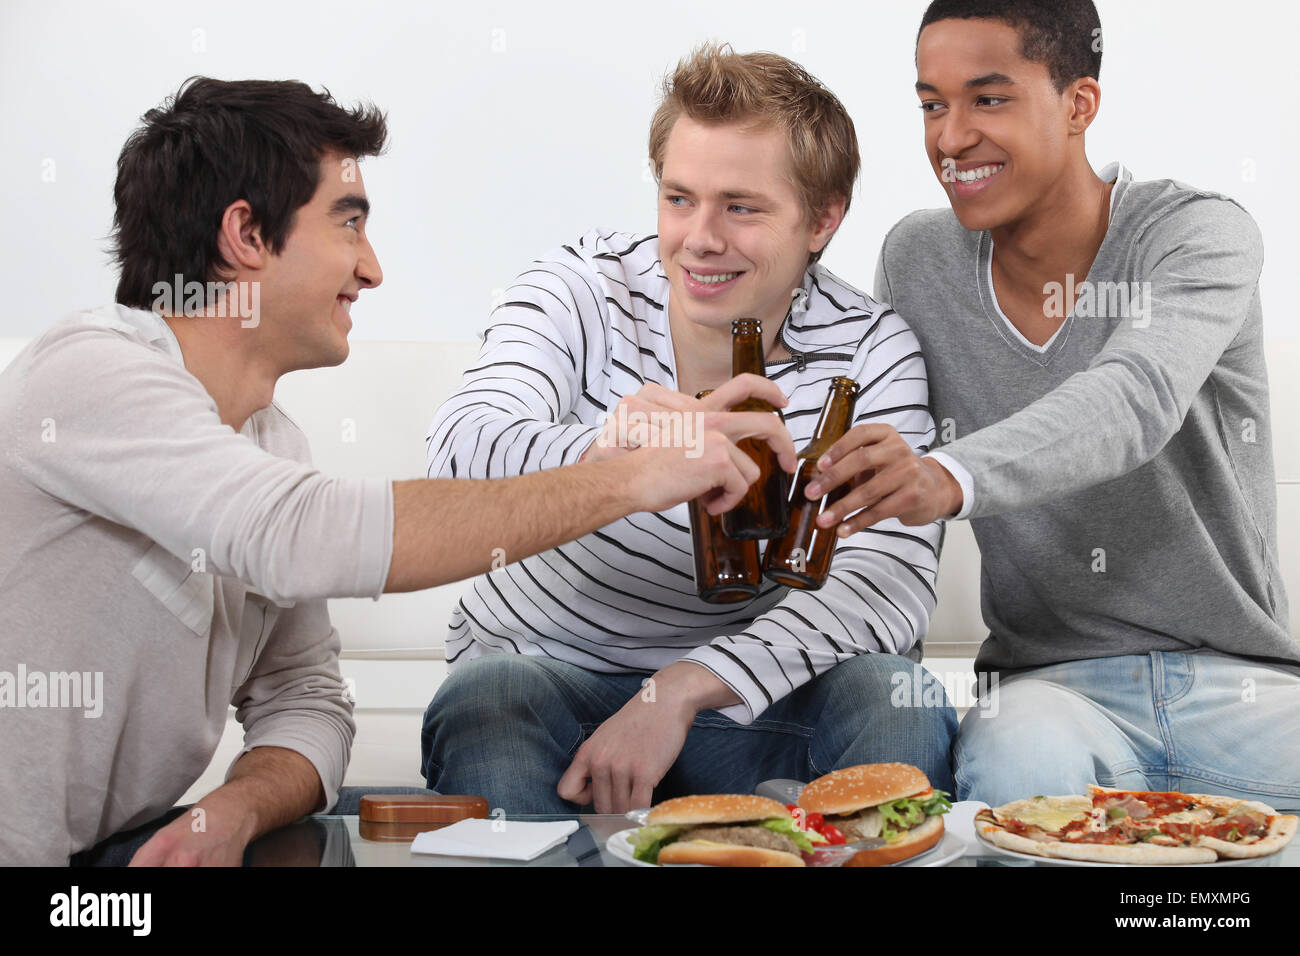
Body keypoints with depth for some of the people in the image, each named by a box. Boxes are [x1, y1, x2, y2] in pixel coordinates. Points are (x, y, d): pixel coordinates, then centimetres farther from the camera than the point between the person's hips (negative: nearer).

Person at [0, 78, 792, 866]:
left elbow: (304, 700, 7)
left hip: (127, 848, 7)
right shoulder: (87, 374, -18)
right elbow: (308, 541, -33)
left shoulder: (272, 441, 9)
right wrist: (625, 479, -26)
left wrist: (236, 811, -17)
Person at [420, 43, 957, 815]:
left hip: (736, 693, 1)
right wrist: (597, 459, -54)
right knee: (484, 716, -34)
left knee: (900, 705, -27)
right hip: (542, 665, 0)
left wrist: (683, 688, -37)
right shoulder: (582, 288, -12)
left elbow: (890, 579, -24)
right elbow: (462, 447, -29)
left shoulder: (872, 352, -11)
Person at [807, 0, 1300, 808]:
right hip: (1051, 678, 1)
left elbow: (1137, 401, -31)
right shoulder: (918, 260, 4)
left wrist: (952, 479, -49)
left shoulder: (1203, 234, -9)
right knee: (1020, 764, -35)